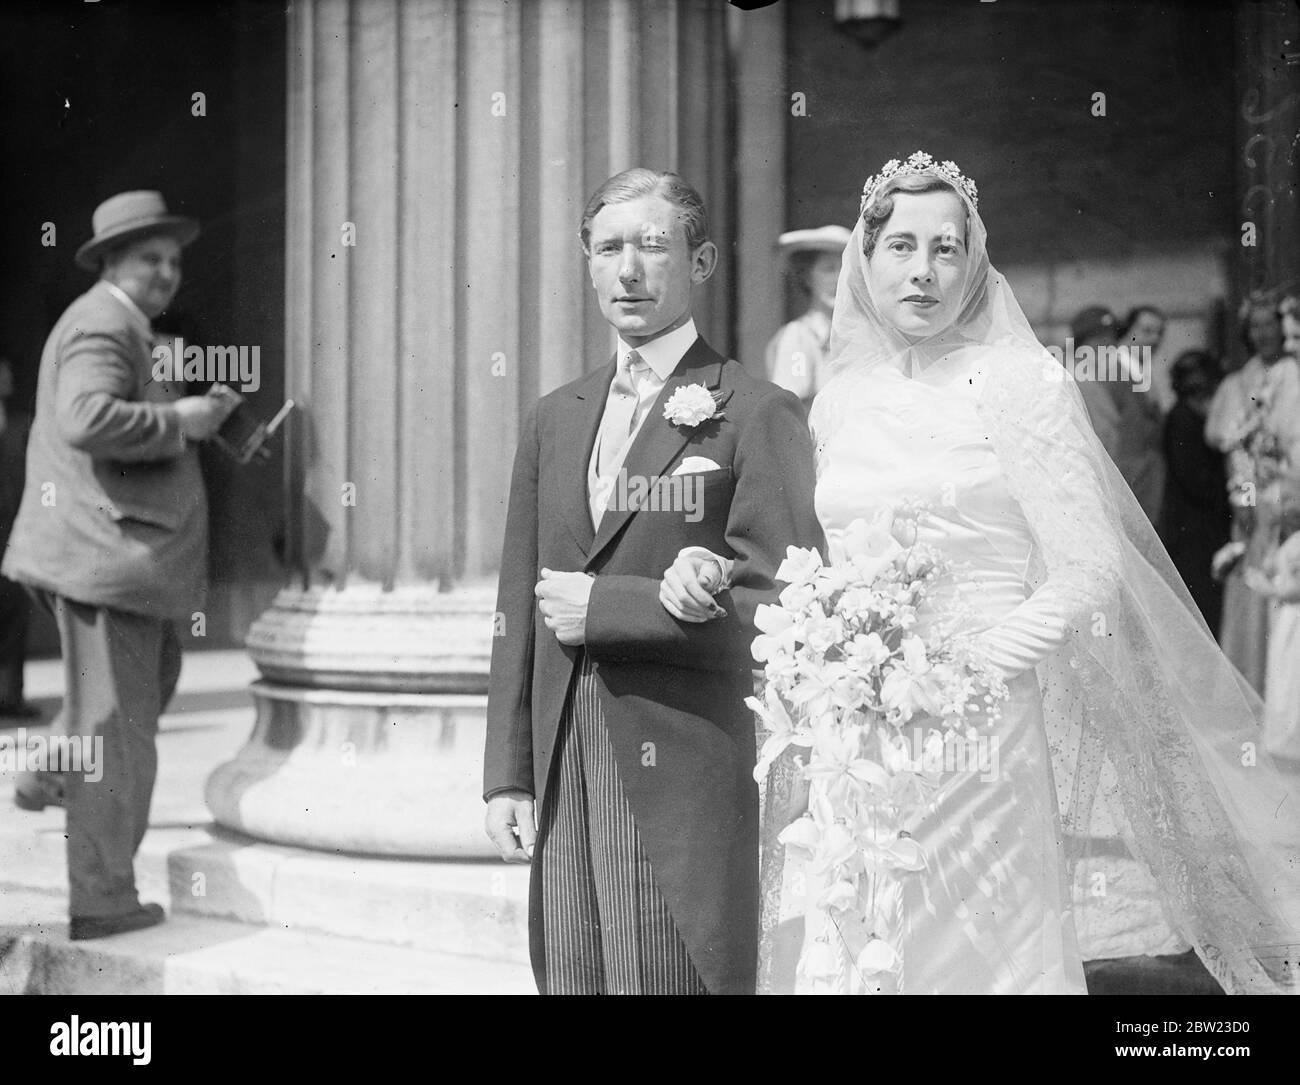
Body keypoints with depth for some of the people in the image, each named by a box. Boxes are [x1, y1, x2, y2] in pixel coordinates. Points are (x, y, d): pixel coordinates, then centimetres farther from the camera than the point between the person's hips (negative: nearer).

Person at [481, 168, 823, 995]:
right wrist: (508, 773, 10)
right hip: (565, 778, 6)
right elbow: (521, 610, 14)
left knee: (669, 978, -1)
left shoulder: (759, 415, -5)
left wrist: (608, 606, -13)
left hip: (688, 781, -5)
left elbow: (781, 608, -12)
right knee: (571, 978, 11)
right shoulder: (555, 419, 14)